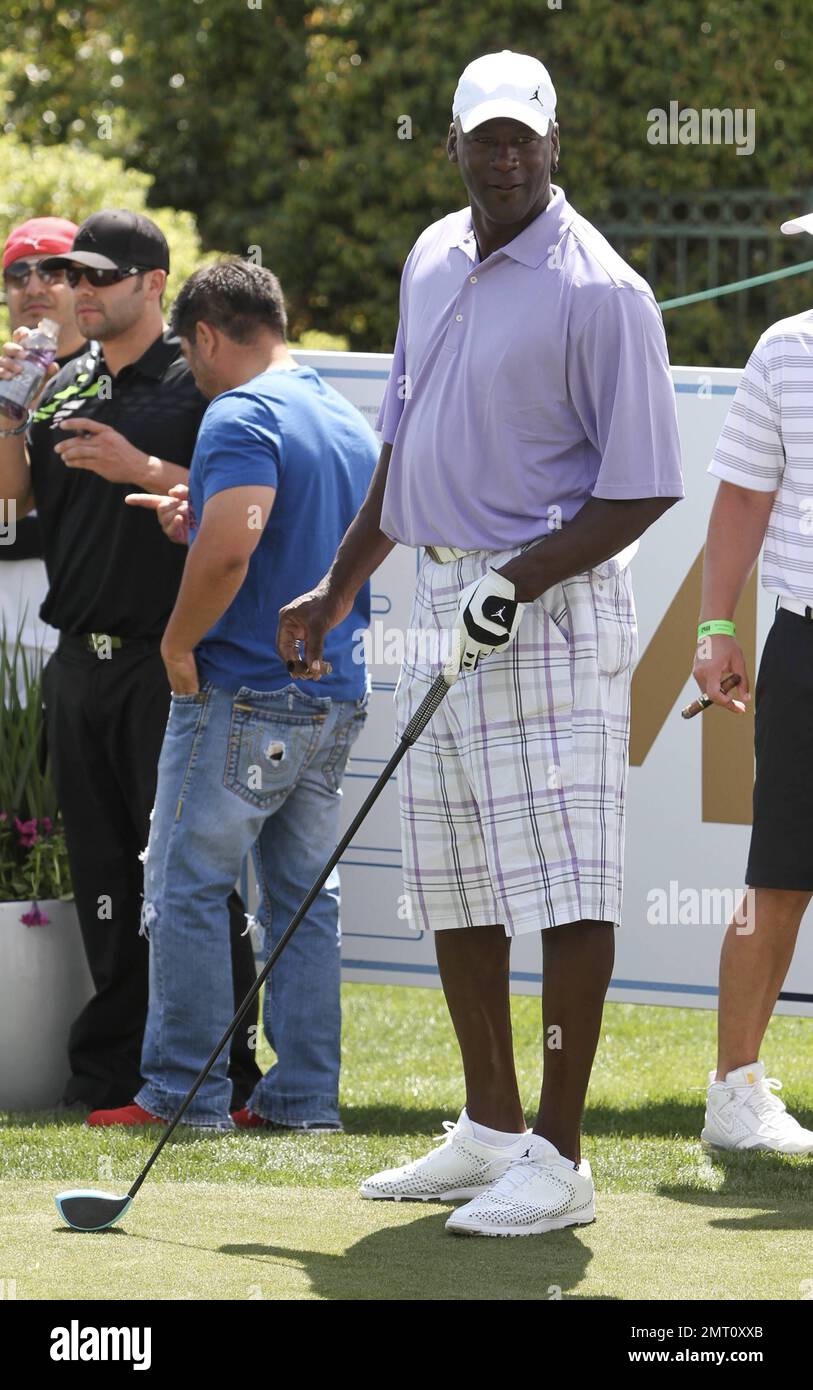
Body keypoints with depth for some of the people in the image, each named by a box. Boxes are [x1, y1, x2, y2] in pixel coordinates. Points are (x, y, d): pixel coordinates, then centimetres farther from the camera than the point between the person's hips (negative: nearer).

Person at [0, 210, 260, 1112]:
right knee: (103, 873, 9)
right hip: (80, 662, 6)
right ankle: (113, 1062, 14)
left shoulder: (196, 383, -3)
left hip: (167, 663, -6)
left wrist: (141, 469, -19)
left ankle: (223, 1065, -4)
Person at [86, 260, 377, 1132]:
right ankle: (303, 1094, 10)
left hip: (243, 694, -8)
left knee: (187, 887, -1)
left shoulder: (242, 415, -13)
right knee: (304, 895, 10)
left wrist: (179, 642, -14)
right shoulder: (350, 422, 15)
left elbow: (230, 548, -27)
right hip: (337, 698, 8)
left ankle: (184, 1091, -2)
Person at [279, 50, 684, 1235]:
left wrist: (522, 583, -20)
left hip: (552, 613, -8)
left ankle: (557, 1158, -7)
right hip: (442, 605, 8)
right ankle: (491, 1130, 23)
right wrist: (341, 584, 23)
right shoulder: (432, 261, 13)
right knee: (453, 886, 12)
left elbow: (643, 489, -13)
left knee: (565, 887, -9)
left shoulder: (599, 292, -12)